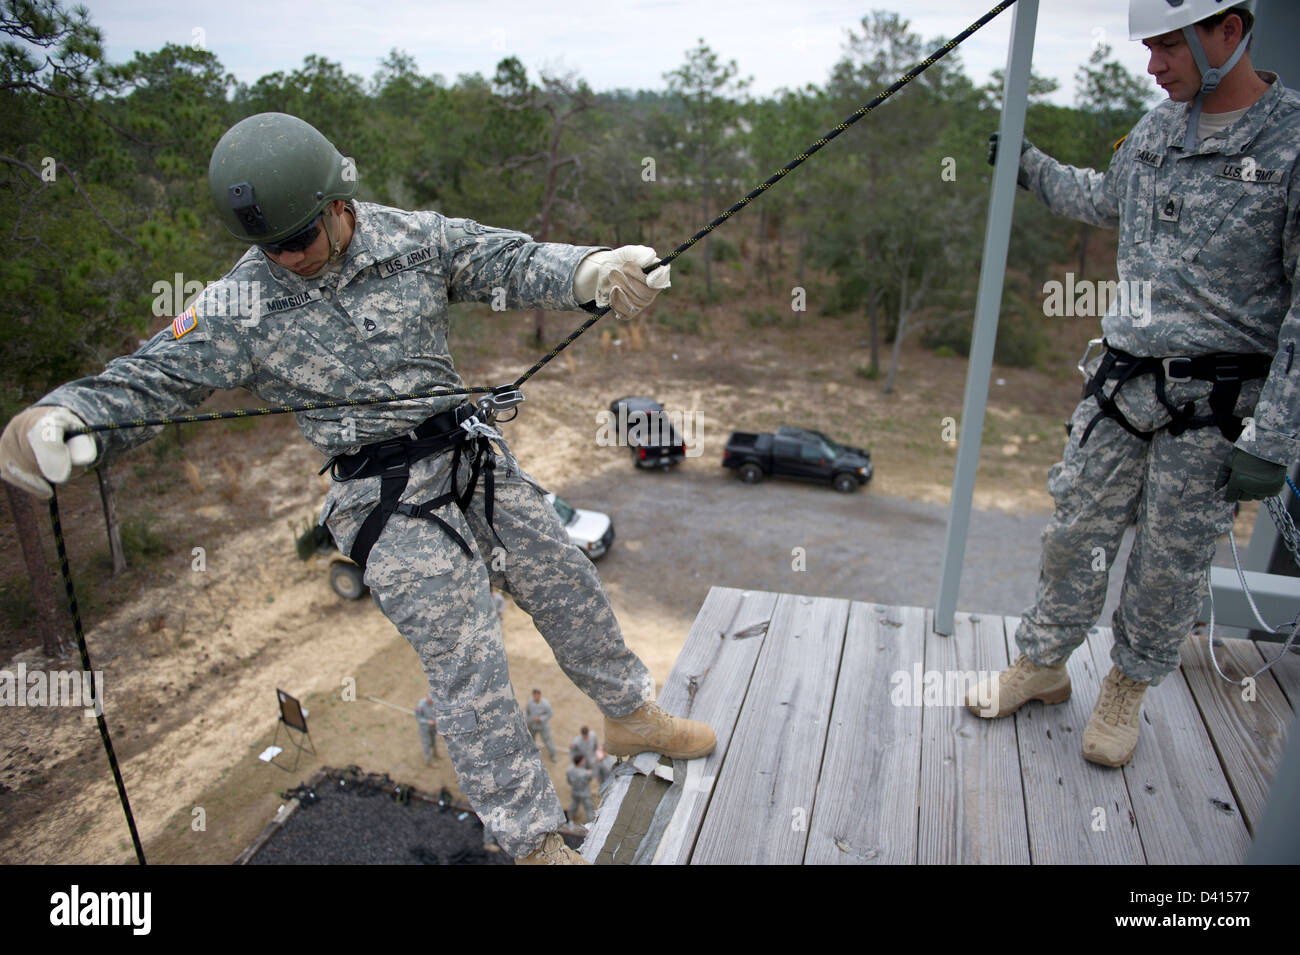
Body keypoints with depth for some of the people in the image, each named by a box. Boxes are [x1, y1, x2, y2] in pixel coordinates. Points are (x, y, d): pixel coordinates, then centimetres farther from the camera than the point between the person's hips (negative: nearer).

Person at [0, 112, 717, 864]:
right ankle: (534, 840, 19)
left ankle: (633, 713, 44)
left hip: (478, 458, 4)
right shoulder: (239, 308, -7)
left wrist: (590, 271, -27)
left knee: (571, 590, 15)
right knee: (469, 669, -1)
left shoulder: (413, 238, -3)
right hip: (393, 503, -3)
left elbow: (510, 262, -7)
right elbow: (148, 382, -8)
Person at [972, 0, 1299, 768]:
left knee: (1172, 563, 8)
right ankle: (1043, 665, 28)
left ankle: (1128, 688, 30)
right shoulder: (1154, 133, 6)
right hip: (1123, 381, 5)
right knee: (1078, 532, 11)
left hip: (1214, 403, -5)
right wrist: (1030, 166, 34)